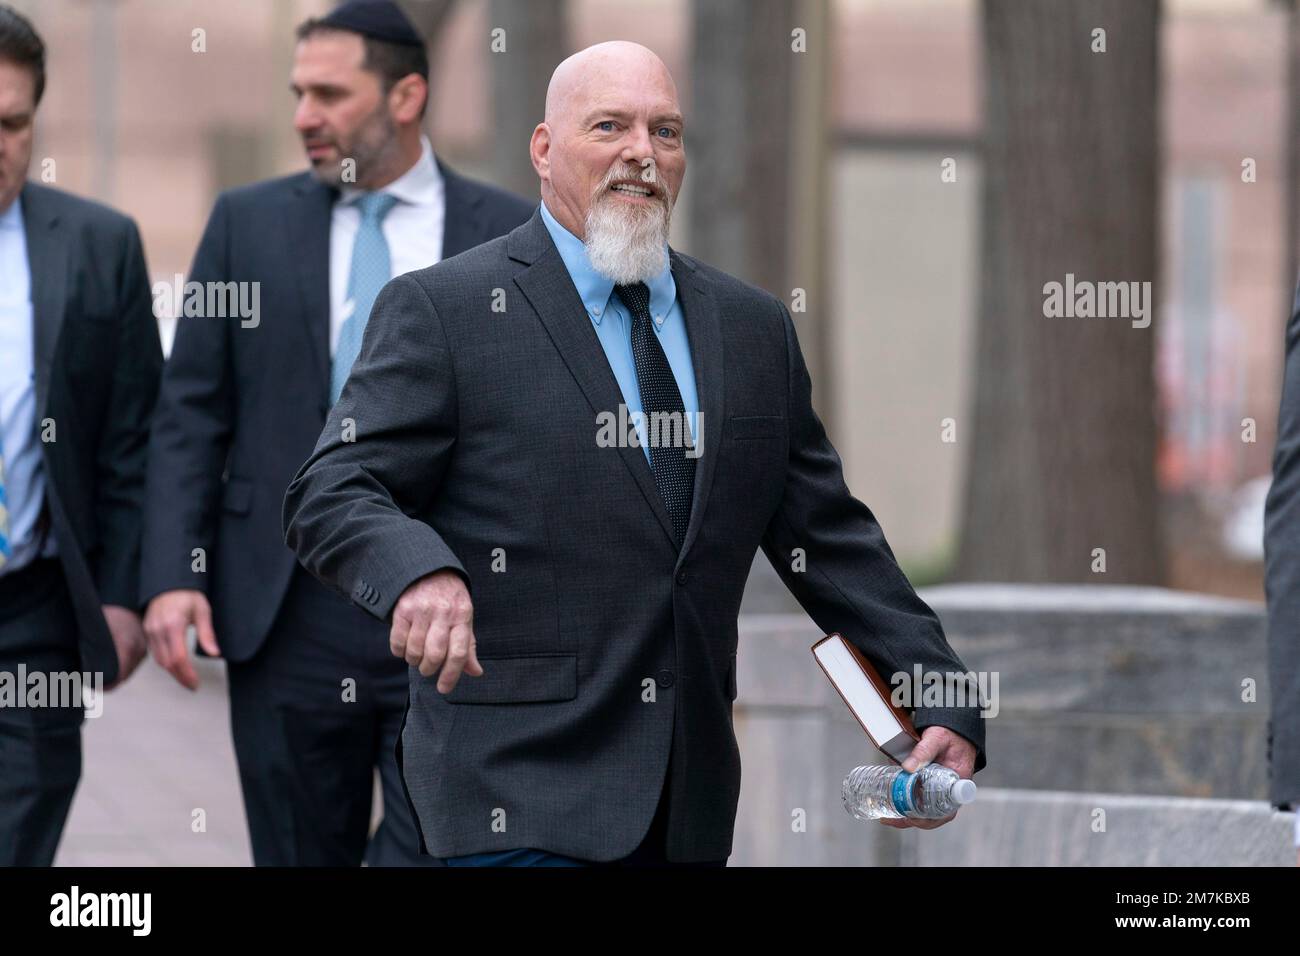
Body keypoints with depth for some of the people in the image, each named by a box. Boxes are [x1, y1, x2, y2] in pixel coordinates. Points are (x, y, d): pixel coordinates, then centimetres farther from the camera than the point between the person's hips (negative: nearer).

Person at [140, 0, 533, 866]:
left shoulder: (509, 235, 4)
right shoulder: (248, 224, 8)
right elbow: (190, 415, 5)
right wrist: (173, 575, -5)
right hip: (289, 609, 2)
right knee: (301, 856, 8)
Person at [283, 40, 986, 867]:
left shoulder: (753, 327, 15)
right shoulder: (444, 311, -1)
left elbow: (831, 541, 17)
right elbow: (330, 494, -8)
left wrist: (943, 700, 7)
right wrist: (420, 570, -30)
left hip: (692, 802, 5)